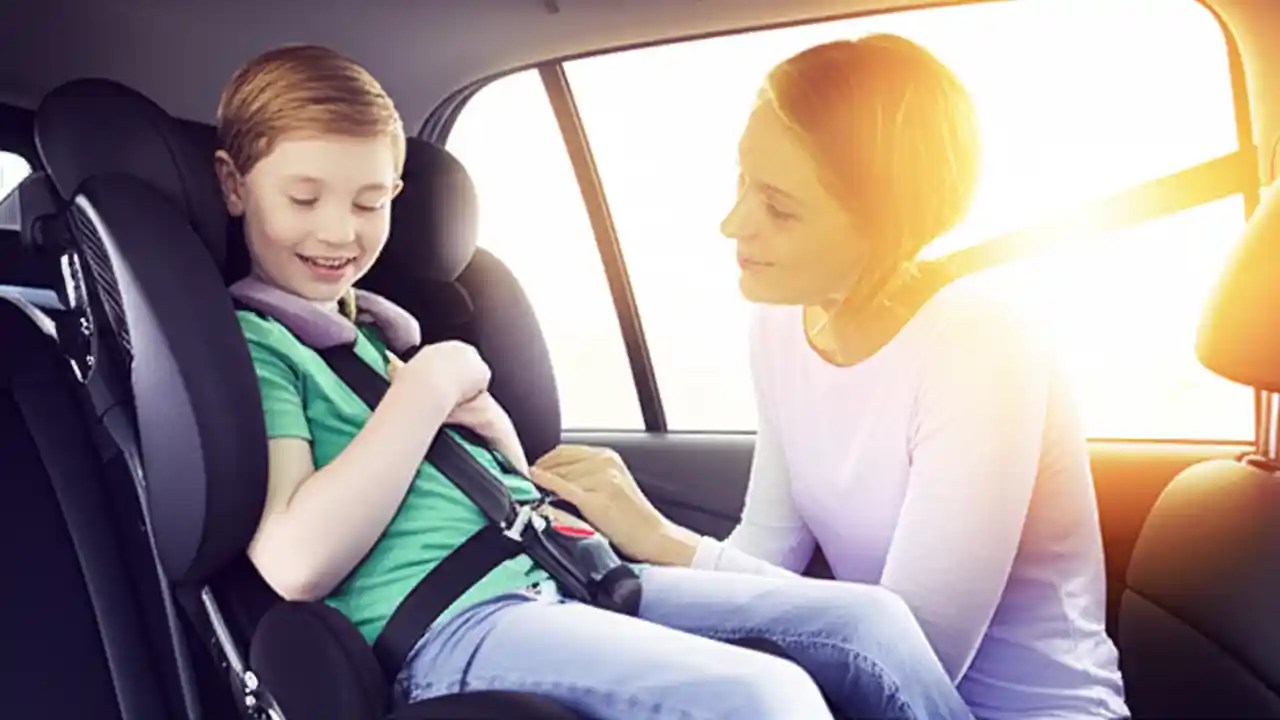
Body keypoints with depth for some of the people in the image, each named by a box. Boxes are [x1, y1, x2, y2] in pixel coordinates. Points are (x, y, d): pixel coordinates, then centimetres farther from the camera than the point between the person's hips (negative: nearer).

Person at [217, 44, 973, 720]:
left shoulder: (382, 325, 21)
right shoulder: (247, 343, -1)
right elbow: (296, 563, -18)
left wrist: (489, 422, 0)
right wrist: (428, 385, -13)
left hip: (556, 578, 8)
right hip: (447, 624, -7)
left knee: (869, 619, -1)